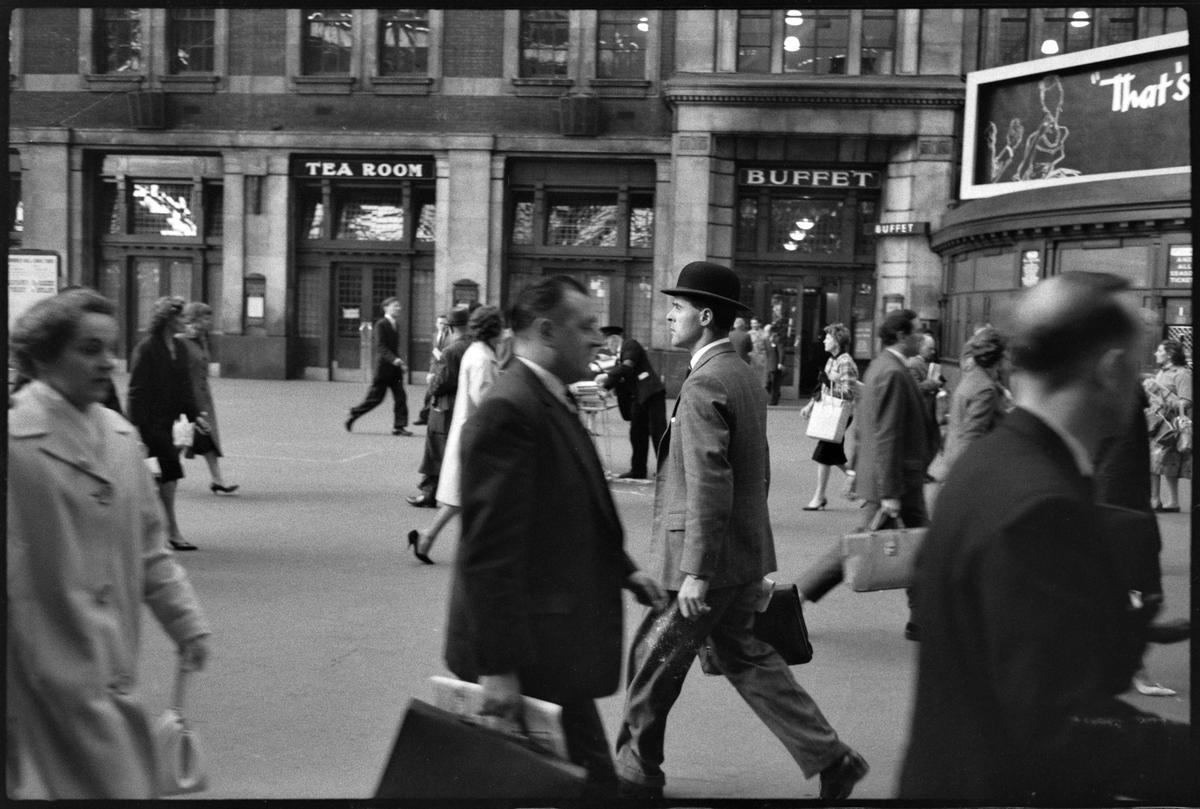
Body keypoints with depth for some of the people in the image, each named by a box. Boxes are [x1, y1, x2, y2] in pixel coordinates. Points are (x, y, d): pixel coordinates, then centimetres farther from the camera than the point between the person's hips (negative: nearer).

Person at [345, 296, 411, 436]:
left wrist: (401, 365, 16)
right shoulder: (381, 324, -10)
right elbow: (380, 347, -20)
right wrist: (394, 359, -32)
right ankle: (352, 416, 18)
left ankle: (399, 426, -1)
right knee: (375, 398, 0)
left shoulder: (395, 326, 15)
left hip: (395, 369, 7)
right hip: (383, 368, -7)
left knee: (401, 397, -3)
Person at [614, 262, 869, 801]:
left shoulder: (703, 386, -20)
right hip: (746, 554, 9)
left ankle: (636, 770, 22)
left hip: (710, 557, -9)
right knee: (744, 656, 17)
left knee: (655, 659, 7)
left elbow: (709, 486, -25)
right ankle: (830, 759, 17)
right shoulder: (745, 376, 10)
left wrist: (696, 571, -23)